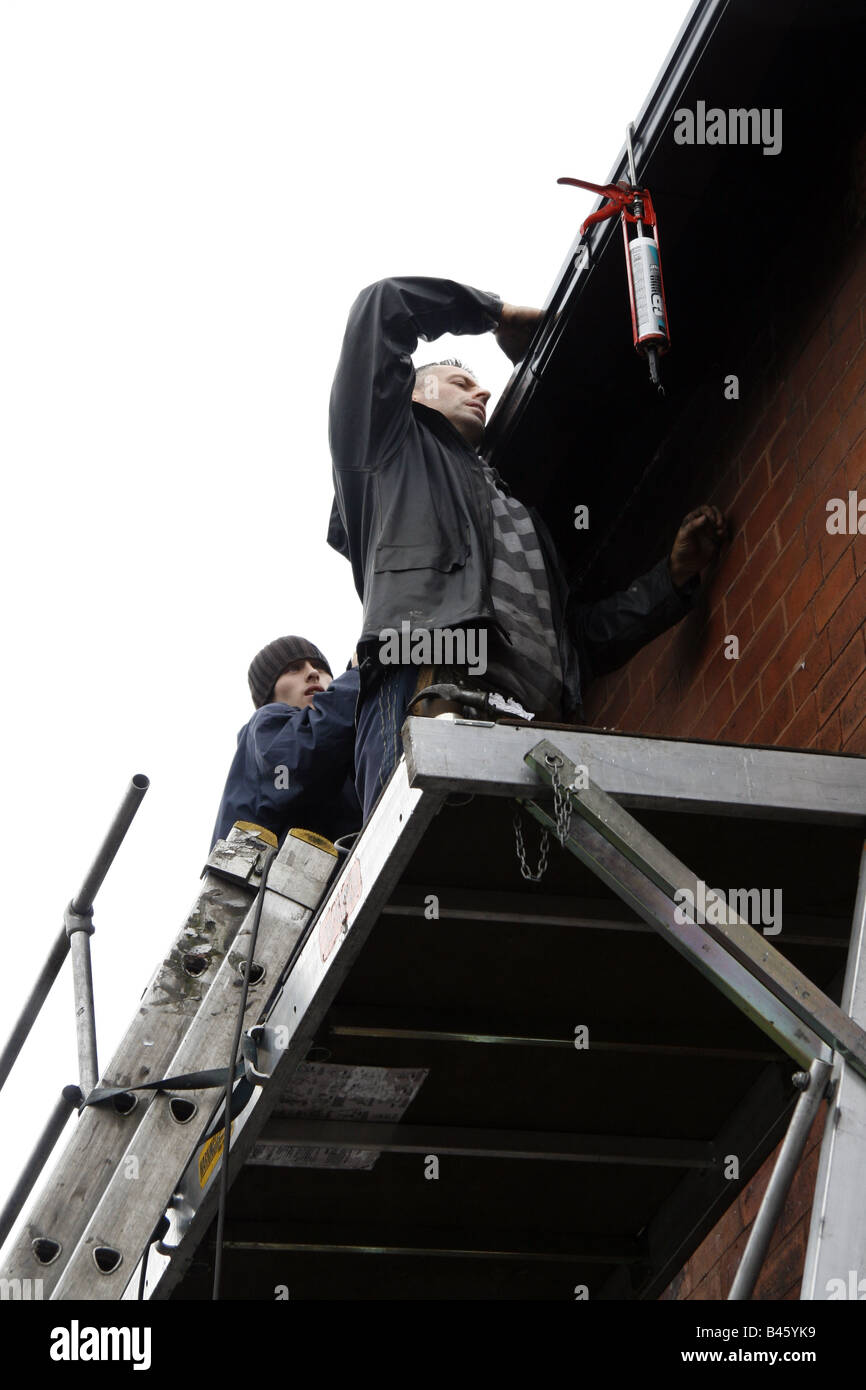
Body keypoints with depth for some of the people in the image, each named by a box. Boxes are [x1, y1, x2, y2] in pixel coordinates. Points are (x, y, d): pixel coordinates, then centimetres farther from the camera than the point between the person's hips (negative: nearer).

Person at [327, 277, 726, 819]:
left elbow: (587, 635, 39)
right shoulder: (394, 447, 32)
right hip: (429, 682, -4)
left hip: (537, 719, 5)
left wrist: (676, 572, 29)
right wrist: (496, 312, 39)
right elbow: (382, 304, 25)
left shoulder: (516, 506, 46)